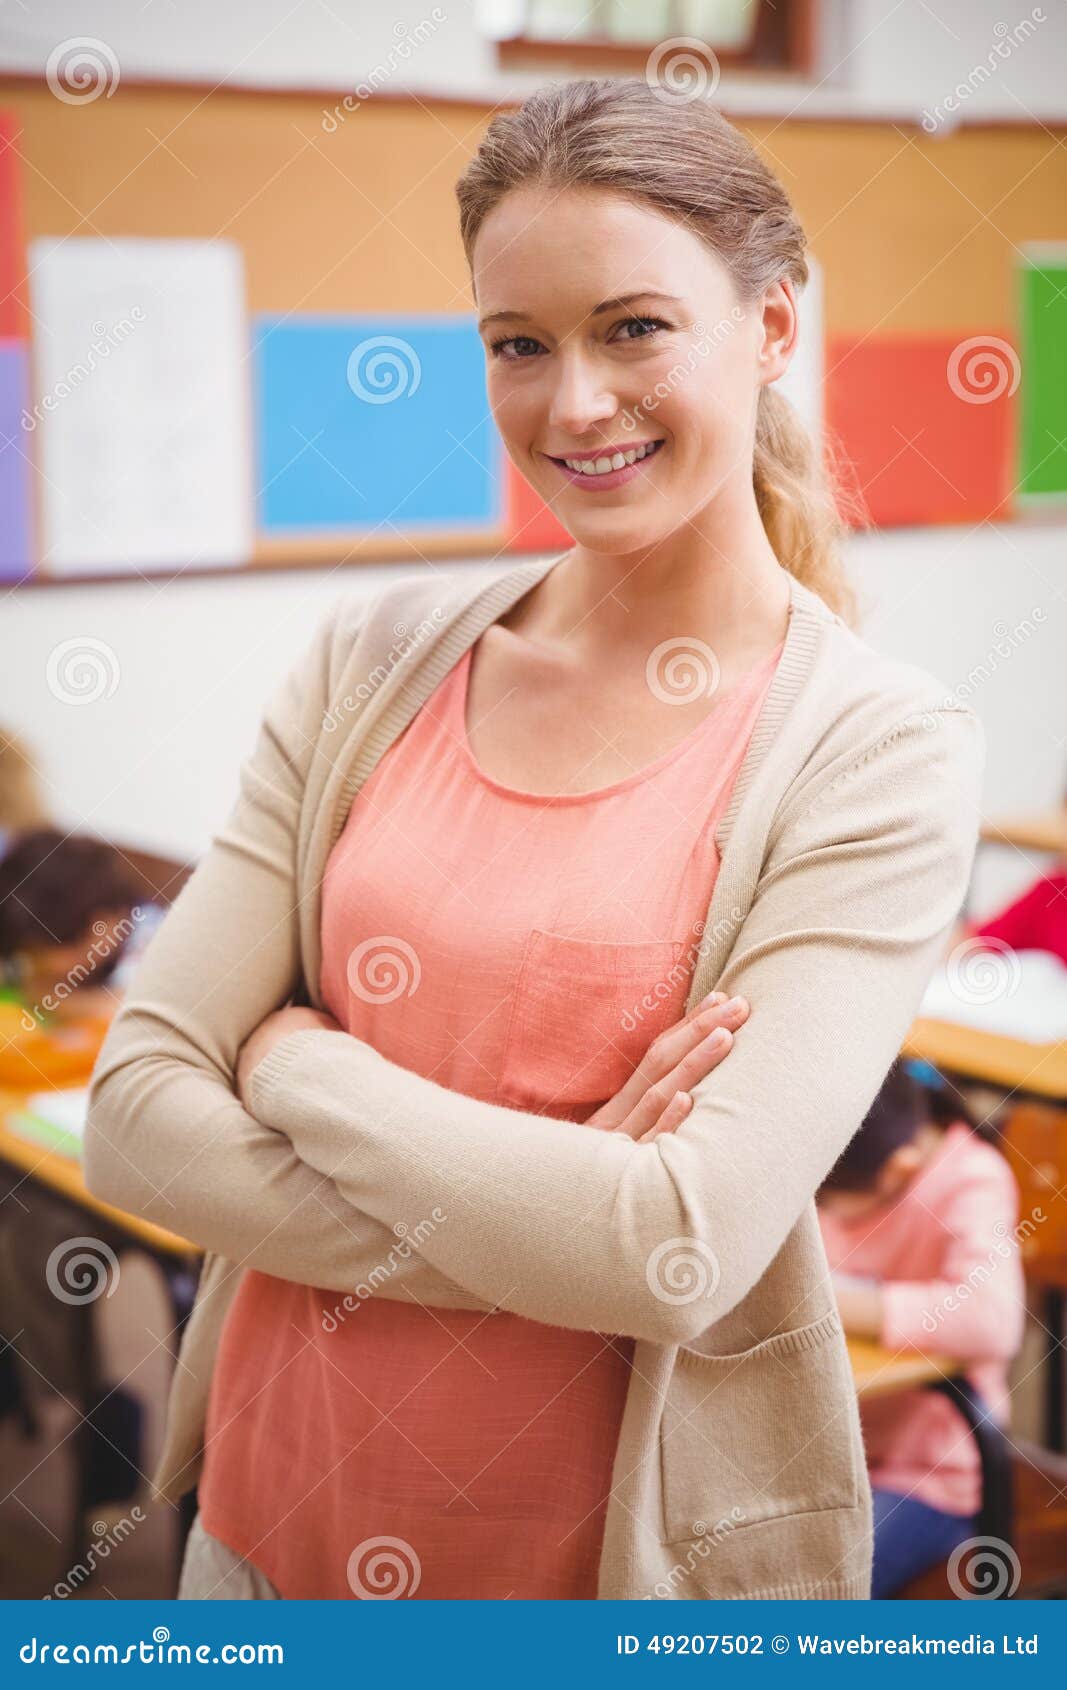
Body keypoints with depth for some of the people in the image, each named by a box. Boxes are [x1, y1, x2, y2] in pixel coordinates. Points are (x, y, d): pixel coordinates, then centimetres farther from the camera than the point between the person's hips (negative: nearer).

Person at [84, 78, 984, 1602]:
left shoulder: (878, 748, -13)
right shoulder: (376, 663, -3)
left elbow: (682, 1252, -22)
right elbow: (134, 1114, -8)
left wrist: (299, 1063, -13)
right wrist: (547, 1218, -18)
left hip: (633, 1557, -3)